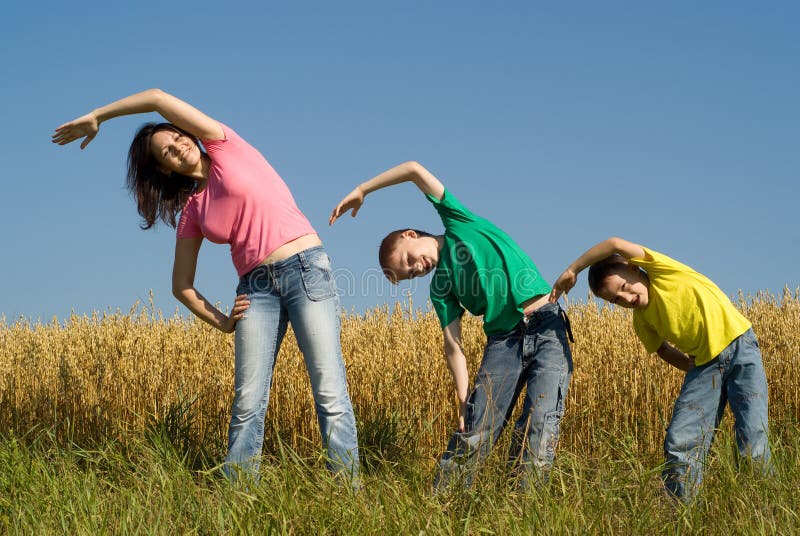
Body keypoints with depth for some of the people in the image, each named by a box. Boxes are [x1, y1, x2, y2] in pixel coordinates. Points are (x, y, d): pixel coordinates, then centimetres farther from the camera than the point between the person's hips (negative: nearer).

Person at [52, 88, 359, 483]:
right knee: (248, 404, -5)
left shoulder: (226, 146, 4)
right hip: (255, 288, 4)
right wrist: (220, 322, 3)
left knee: (330, 395, -10)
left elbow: (159, 98, -3)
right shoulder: (190, 213, 13)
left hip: (306, 269, -4)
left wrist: (97, 116, 7)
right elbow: (181, 286, 18)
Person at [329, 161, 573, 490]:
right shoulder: (440, 287, 11)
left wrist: (361, 190, 6)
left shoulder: (458, 223, 6)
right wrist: (463, 400, -9)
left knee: (540, 422, -18)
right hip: (503, 340, 3)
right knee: (476, 429, -8)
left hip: (546, 327, -3)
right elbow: (453, 345, 2)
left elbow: (416, 170, 0)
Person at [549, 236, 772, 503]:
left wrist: (572, 270, -14)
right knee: (680, 443, -7)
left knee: (753, 438, -13)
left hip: (739, 346, -5)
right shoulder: (642, 321, 4)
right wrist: (692, 367, 3)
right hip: (705, 364, 5)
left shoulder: (663, 271, -11)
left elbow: (617, 245, -24)